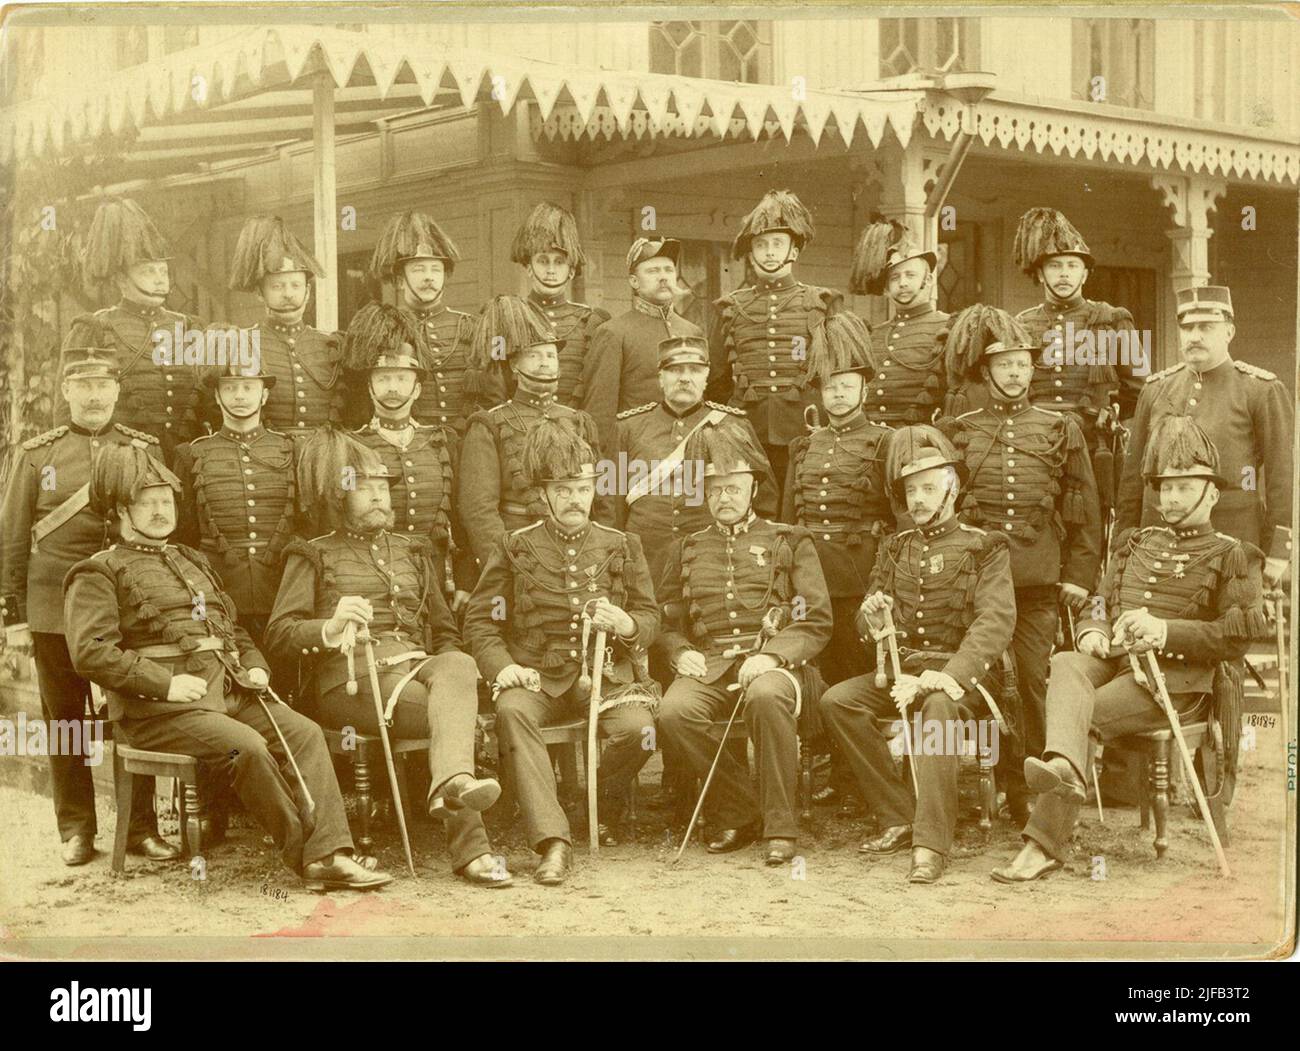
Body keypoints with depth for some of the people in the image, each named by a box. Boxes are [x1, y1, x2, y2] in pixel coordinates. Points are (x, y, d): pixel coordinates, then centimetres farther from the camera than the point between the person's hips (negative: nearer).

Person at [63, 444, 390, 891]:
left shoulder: (193, 562, 27)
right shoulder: (98, 573, 3)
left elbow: (232, 627, 34)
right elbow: (90, 652, -10)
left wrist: (255, 666, 11)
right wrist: (166, 682, -18)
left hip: (227, 691, 7)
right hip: (156, 708, -7)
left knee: (305, 732, -15)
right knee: (248, 745, -30)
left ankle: (329, 853, -23)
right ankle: (303, 853, -19)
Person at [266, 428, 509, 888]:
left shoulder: (414, 552, 29)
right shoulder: (312, 556, 15)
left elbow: (444, 630, 30)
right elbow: (278, 634, 3)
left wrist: (449, 668, 7)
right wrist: (330, 629, -18)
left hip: (417, 665, 4)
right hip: (353, 674, -4)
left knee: (460, 667, -36)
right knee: (457, 713, -32)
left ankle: (451, 782, -55)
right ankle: (470, 847, -40)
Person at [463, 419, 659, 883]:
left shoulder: (622, 546, 13)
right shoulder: (513, 547, 9)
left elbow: (650, 618, 13)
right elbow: (480, 619, 8)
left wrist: (625, 624, -11)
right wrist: (502, 666, -10)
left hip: (606, 673, 1)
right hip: (538, 674, -1)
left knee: (637, 727, -30)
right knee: (511, 710, -35)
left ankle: (606, 805, 6)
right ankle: (554, 841, -39)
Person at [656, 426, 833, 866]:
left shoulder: (789, 542, 15)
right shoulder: (686, 549, 23)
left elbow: (817, 623, 6)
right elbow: (666, 621, 22)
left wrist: (771, 655, -12)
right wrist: (680, 652, -2)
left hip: (773, 661, -2)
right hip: (708, 664, 3)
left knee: (765, 696, -39)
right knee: (674, 711, -32)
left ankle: (780, 827, -24)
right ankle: (738, 814, -12)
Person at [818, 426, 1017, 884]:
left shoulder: (984, 547, 1)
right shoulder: (895, 547, 16)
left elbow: (995, 621, -13)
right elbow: (868, 621, 14)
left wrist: (948, 676, -29)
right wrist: (871, 616, -14)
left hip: (964, 670, -5)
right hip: (902, 665, 5)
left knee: (938, 707, -38)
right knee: (837, 701, -20)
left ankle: (931, 844, -41)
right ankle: (899, 818, -15)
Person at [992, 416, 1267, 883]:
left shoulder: (1231, 557, 10)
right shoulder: (1135, 544, 28)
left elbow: (1240, 635, -2)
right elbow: (1100, 609, 28)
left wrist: (1165, 630, -15)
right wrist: (1091, 633, 2)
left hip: (1177, 677, -4)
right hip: (1114, 662, 4)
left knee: (1084, 714, -29)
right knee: (1065, 666, -34)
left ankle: (1045, 842, -37)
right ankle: (1064, 764, -61)